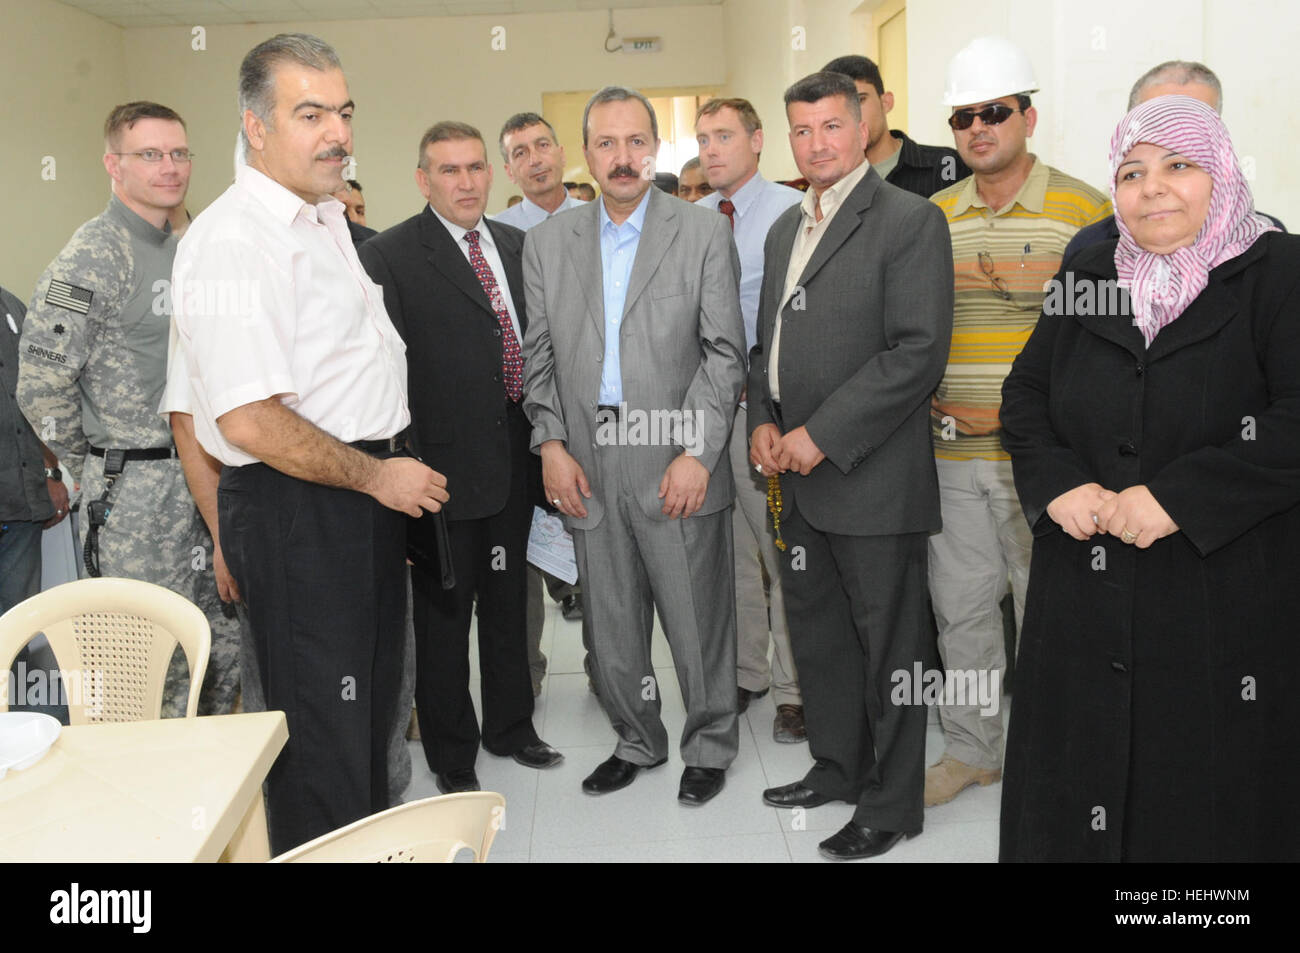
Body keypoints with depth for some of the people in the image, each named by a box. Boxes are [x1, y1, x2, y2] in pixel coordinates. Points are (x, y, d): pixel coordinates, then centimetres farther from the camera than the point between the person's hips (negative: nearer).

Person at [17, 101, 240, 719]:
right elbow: (41, 383, -17)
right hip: (137, 495, -8)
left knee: (224, 647, 15)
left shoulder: (179, 251, 14)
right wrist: (97, 471, -6)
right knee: (156, 669, 0)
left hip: (203, 479, 8)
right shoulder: (93, 256, -12)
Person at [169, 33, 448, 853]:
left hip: (372, 494, 10)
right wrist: (379, 477, -16)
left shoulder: (328, 222, 14)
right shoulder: (231, 240, -18)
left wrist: (395, 470, 20)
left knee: (371, 704, 22)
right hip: (299, 512, -10)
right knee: (324, 729, 2)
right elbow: (249, 421, -26)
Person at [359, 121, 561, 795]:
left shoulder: (516, 245, 10)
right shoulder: (389, 257, -9)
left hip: (515, 459, 6)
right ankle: (451, 755, 25)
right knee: (443, 612, 7)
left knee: (508, 600, 20)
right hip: (446, 463, -6)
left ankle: (511, 726, 38)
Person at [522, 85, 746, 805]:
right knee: (611, 625, 14)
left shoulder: (704, 232, 1)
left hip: (678, 467, -3)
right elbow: (538, 354, 11)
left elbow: (725, 353, -3)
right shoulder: (547, 241, 10)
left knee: (698, 623, 6)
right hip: (586, 468, 3)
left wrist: (698, 453, -12)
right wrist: (551, 445, -1)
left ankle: (710, 745, 28)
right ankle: (636, 741, 34)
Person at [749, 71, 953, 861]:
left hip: (872, 477, -8)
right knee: (817, 632, 18)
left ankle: (891, 807, 19)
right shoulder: (786, 227, 17)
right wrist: (763, 420, 4)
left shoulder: (909, 221, -8)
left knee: (887, 645, 4)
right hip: (801, 474, 8)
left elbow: (918, 352, -17)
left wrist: (821, 434, -18)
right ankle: (838, 767, 37)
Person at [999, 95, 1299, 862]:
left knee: (1207, 800, 7)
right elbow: (1025, 393, 11)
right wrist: (1057, 483, -6)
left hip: (1226, 603, -4)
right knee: (1077, 786, 11)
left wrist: (1178, 498, -20)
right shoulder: (1088, 279, 12)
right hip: (1087, 598, 4)